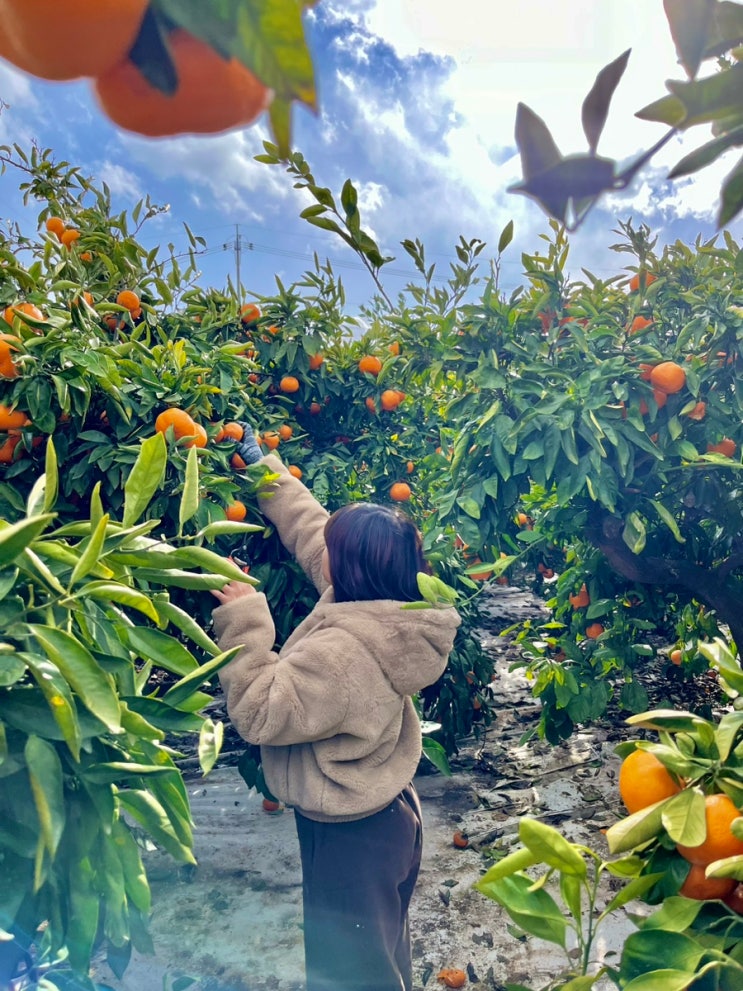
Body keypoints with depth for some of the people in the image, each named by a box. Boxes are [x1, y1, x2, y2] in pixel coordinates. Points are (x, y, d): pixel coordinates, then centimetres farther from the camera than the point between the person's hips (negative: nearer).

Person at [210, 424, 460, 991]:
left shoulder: (342, 650, -33)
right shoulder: (386, 611, -7)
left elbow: (259, 712, -26)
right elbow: (311, 530, 4)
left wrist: (243, 620, -24)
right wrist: (266, 470, 13)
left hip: (348, 836, -9)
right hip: (387, 812, 9)